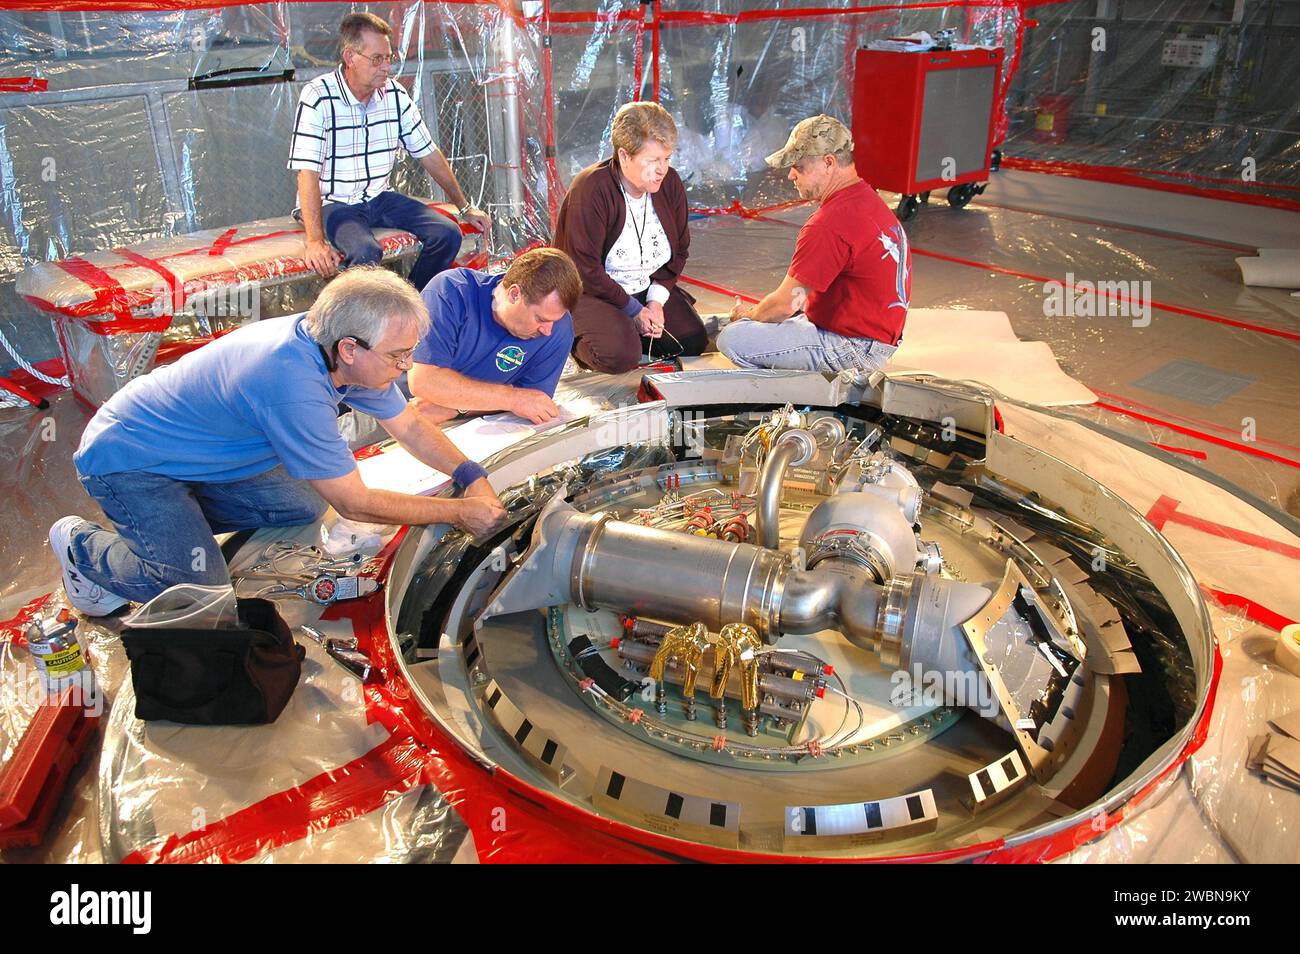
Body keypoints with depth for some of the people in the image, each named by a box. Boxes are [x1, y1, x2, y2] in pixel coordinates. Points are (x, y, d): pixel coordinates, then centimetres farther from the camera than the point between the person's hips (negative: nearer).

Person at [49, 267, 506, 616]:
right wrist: (458, 512, -24)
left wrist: (474, 477, -12)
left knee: (305, 506, 2)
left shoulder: (341, 349, -12)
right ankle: (80, 543, 9)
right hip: (124, 458, -8)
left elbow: (412, 428, 1)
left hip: (198, 449, 8)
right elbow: (354, 504, -30)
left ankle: (177, 514, 16)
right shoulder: (294, 384, -38)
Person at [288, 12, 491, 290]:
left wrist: (465, 208, 9)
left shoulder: (395, 94, 1)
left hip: (379, 198, 6)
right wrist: (315, 241, -33)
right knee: (366, 253, -35)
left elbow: (429, 153, 9)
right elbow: (308, 173, -23)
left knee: (448, 233, -11)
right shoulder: (318, 98, -17)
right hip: (333, 204, -6)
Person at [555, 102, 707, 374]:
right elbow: (585, 269, -22)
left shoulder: (670, 183, -2)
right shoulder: (591, 188, -21)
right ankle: (576, 338, 4)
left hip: (648, 288, 6)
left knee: (693, 342, -9)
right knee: (621, 356, -29)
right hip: (591, 291, -6)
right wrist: (634, 311, -18)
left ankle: (629, 331, 13)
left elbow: (680, 251, 7)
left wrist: (656, 301, -8)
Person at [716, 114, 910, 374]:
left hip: (853, 349, -11)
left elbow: (785, 305, -18)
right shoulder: (868, 199, 10)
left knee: (733, 339, -19)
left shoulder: (829, 223, -24)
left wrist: (748, 315, 4)